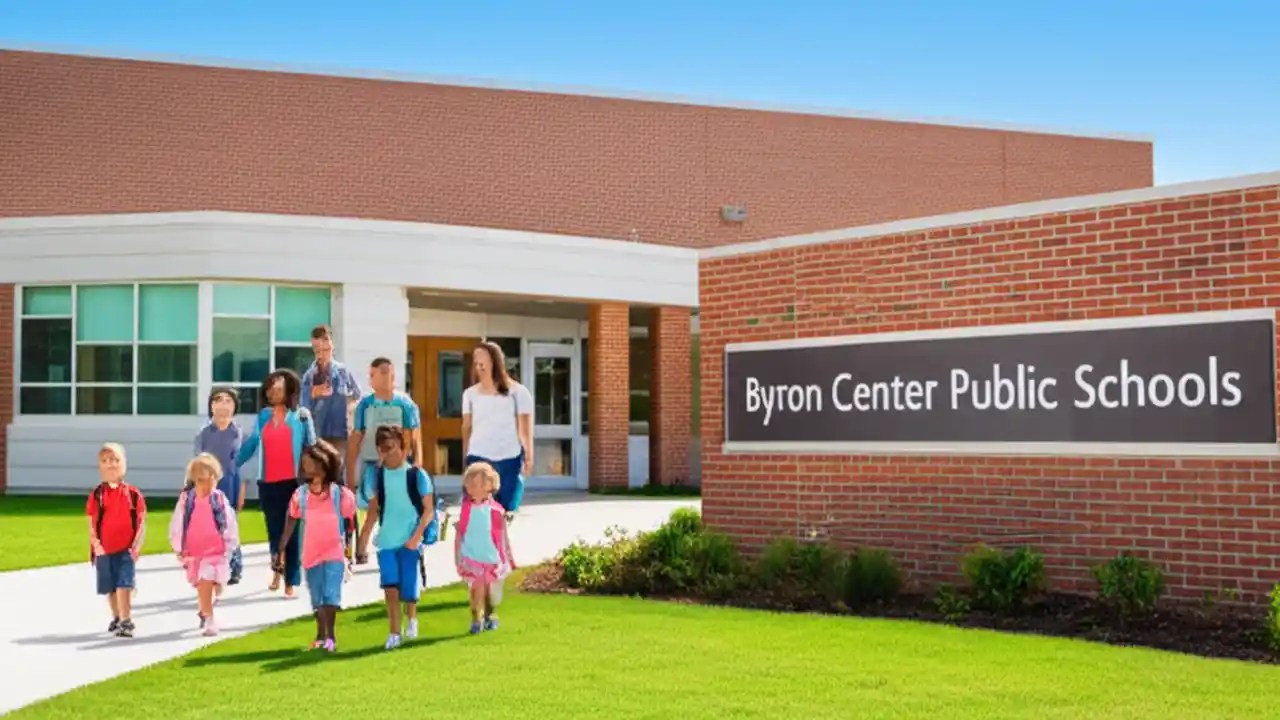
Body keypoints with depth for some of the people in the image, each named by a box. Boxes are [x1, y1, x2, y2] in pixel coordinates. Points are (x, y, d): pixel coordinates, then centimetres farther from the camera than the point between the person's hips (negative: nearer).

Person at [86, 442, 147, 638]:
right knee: (110, 588, 14)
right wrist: (96, 544, -8)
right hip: (104, 550, 2)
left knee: (124, 586, -13)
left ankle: (126, 622, -11)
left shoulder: (133, 494, -2)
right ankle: (117, 617, 33)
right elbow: (91, 524, 2)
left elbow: (142, 523, 0)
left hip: (126, 549, -2)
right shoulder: (97, 495, 0)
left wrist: (136, 546, -7)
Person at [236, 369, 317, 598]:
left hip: (293, 482, -3)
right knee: (274, 530, 9)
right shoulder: (263, 416, 11)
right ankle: (277, 570, 31)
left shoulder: (301, 415, 2)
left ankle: (291, 581, 2)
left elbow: (311, 446, 3)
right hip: (268, 483, 3)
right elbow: (251, 444, 15)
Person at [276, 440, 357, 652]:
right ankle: (321, 635, 26)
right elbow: (290, 524, 5)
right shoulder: (300, 494, -2)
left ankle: (330, 636, -4)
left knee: (331, 594, -11)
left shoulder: (339, 493, -8)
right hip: (311, 554, 3)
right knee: (317, 598, 12)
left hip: (334, 553, -3)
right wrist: (280, 550, 4)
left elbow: (350, 522, -1)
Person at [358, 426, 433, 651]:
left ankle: (411, 618, 30)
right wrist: (365, 535, -2)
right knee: (390, 588, -4)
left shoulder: (416, 474, -6)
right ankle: (394, 633, 5)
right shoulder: (376, 475, 3)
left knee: (408, 588, -1)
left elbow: (429, 509, -5)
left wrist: (416, 536, -13)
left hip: (410, 541, -2)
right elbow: (373, 509, 8)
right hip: (386, 541, 2)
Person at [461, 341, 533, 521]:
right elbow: (467, 427, 13)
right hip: (478, 458, 2)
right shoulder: (470, 394, 10)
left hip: (509, 459, -1)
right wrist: (465, 458, 9)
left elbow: (525, 427, 1)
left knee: (506, 512, 3)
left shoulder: (517, 392, 1)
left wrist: (529, 456, -5)